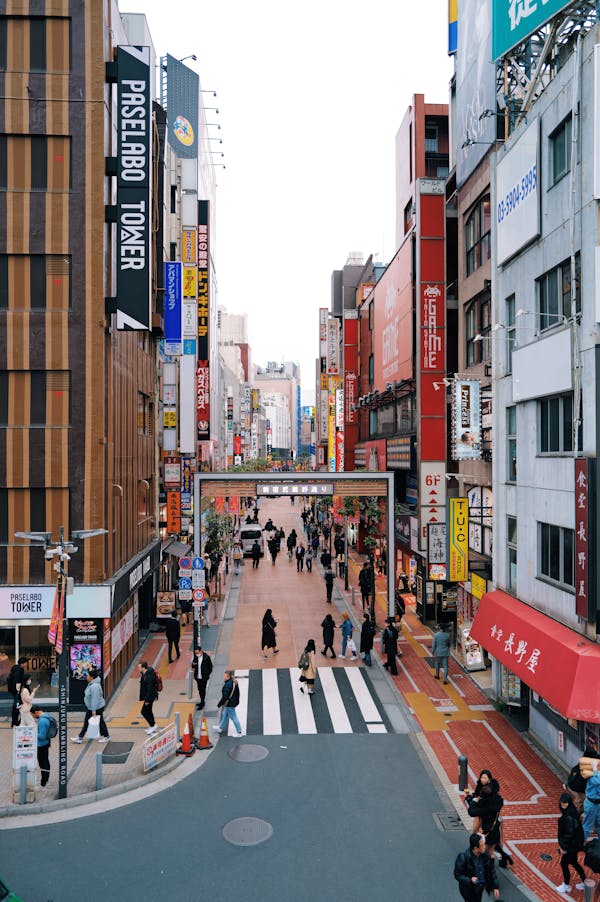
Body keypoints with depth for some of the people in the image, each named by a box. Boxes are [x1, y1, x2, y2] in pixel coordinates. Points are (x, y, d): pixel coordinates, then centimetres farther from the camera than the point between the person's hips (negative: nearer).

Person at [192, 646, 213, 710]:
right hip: (197, 677, 5)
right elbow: (193, 664, 12)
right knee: (200, 690, 16)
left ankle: (202, 703, 8)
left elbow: (210, 666, -4)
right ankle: (202, 701, 31)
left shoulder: (206, 657, -16)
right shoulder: (195, 657, -4)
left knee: (203, 690, -1)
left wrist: (208, 674, -6)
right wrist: (193, 668, -9)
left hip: (204, 677, -5)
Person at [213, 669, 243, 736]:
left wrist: (219, 704, -14)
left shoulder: (227, 685, -28)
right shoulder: (235, 682, 1)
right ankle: (220, 728, 42)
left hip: (229, 704, -10)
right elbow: (237, 692, 12)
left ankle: (240, 732, 11)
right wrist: (237, 701, 22)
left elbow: (225, 696, -25)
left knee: (233, 717, 3)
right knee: (225, 715, 25)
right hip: (234, 702, 10)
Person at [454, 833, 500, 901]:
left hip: (484, 887, 5)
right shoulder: (463, 858, -25)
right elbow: (457, 875, -17)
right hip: (469, 889, -4)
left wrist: (496, 887, -1)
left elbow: (492, 871, 2)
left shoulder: (485, 855, -11)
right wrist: (470, 880, -31)